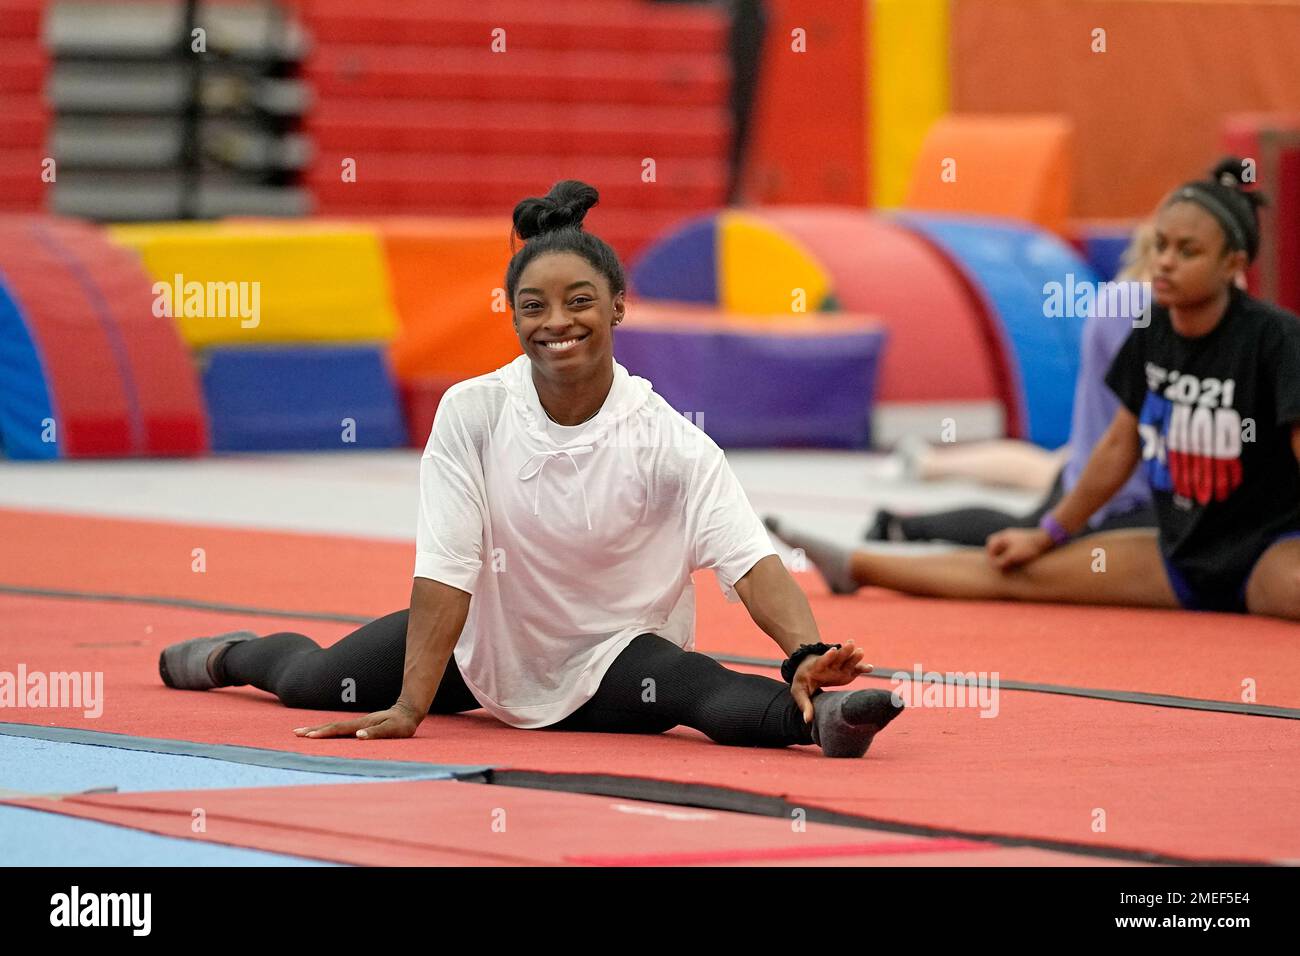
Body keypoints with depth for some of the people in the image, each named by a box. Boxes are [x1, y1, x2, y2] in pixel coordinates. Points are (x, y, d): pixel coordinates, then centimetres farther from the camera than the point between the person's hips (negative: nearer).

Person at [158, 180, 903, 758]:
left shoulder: (668, 442, -20)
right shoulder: (473, 412, -15)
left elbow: (752, 561, -32)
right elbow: (445, 569, -19)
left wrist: (808, 657, -51)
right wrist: (408, 709, -27)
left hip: (614, 664, -3)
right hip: (489, 643, 3)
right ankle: (233, 654, 46)